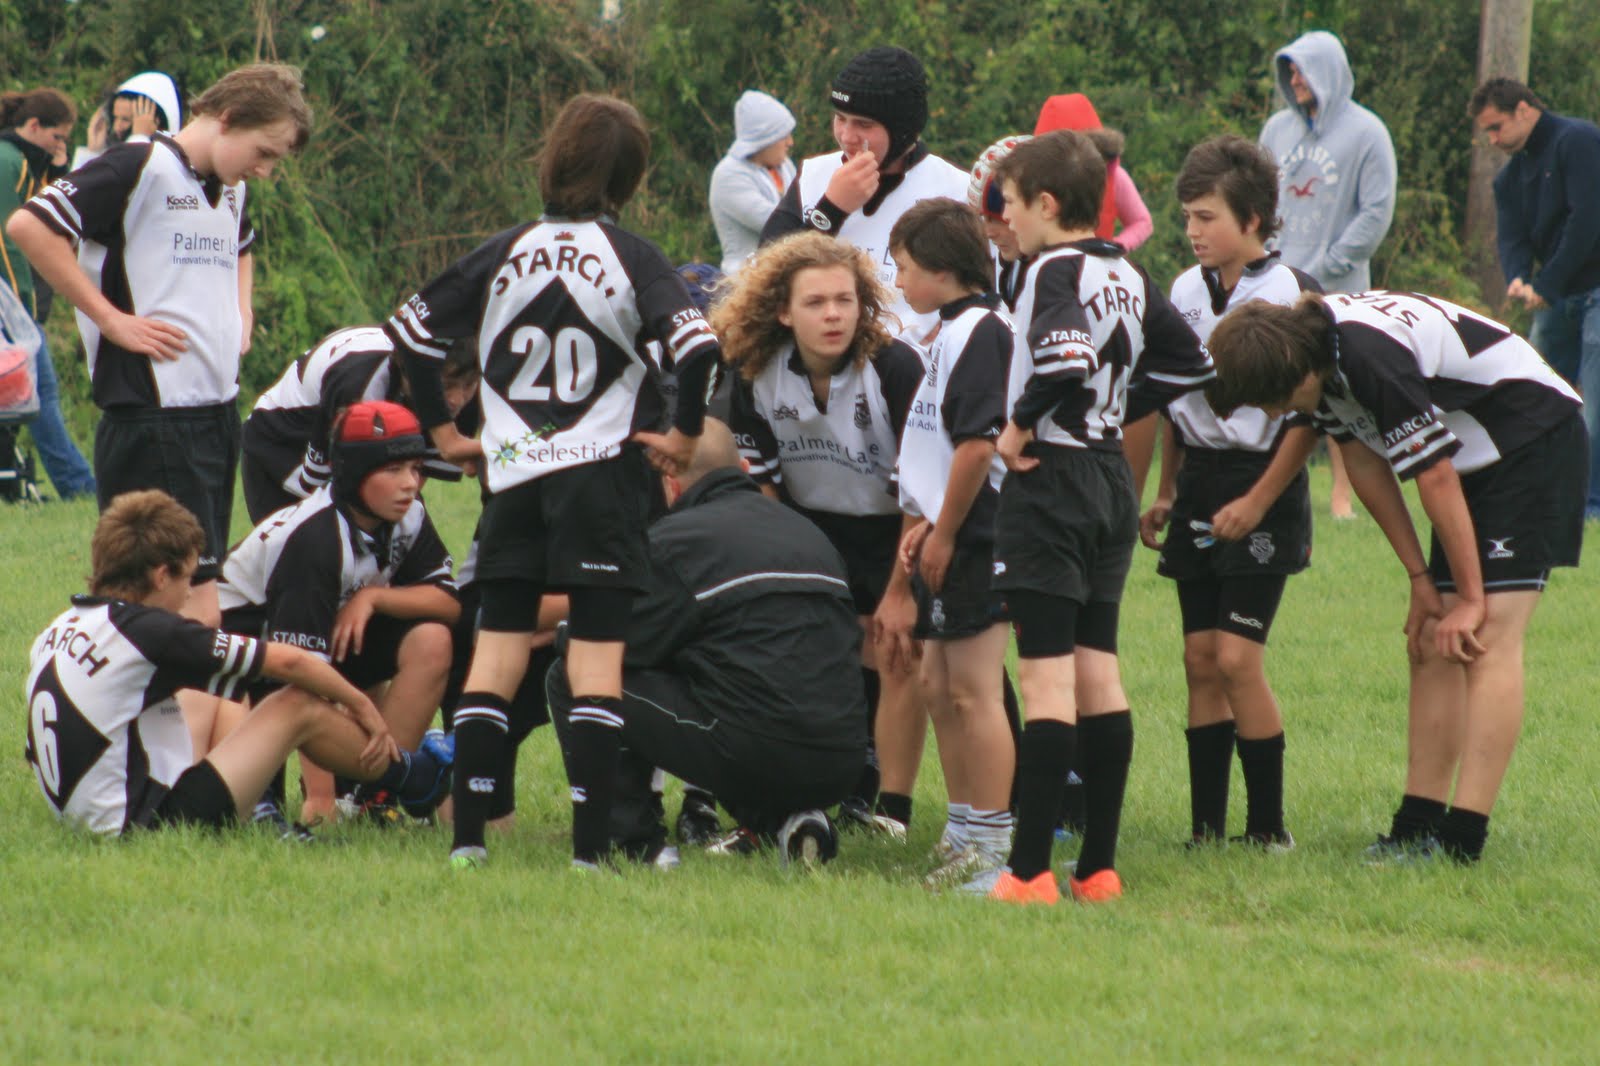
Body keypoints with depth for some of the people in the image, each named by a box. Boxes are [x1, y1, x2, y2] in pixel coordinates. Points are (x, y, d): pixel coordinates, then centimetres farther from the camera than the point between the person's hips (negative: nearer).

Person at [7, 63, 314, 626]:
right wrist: (111, 320, -17)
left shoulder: (231, 189, 17)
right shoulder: (139, 168, -10)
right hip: (153, 414, -9)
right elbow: (29, 225, -20)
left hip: (219, 406, 9)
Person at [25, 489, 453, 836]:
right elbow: (287, 661, -11)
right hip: (153, 822, -9)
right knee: (299, 706, -1)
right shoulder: (148, 629, -18)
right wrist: (361, 705, 5)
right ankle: (409, 776, 25)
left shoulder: (58, 632, 5)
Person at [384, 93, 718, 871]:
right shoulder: (631, 259, -5)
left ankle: (467, 835, 2)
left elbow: (409, 329, 6)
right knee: (597, 658, -2)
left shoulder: (506, 254, 4)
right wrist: (684, 433, -5)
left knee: (496, 653, 8)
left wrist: (441, 429, 13)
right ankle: (588, 845, -8)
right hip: (604, 471, -3)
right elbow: (698, 346, -19)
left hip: (512, 474, 3)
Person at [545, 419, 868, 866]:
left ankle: (638, 845, 2)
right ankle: (781, 821, 15)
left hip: (755, 754, -7)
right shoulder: (808, 532, 19)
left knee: (573, 678, 6)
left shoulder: (675, 539, -2)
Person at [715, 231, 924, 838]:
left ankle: (887, 809, -4)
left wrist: (901, 589, -19)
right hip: (810, 531, 3)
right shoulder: (754, 375, -13)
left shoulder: (895, 368, -25)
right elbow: (760, 485, -3)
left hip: (891, 532, -3)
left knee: (895, 661, -12)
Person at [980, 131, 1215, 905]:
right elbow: (1189, 364, 18)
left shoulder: (1057, 271, -13)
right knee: (1098, 673, 11)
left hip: (1051, 479, -9)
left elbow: (1065, 358, -31)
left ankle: (1029, 871, -12)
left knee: (1047, 676, -10)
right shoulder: (1128, 278, 11)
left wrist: (1020, 426, -17)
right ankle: (1099, 866, 13)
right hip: (1112, 480, 9)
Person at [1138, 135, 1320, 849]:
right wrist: (1166, 491, 16)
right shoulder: (1186, 292, 9)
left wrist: (1259, 500, -14)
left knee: (1237, 656, -11)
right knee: (1200, 659, 5)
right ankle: (1206, 826, 9)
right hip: (1199, 485, 6)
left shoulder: (1289, 295, -11)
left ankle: (1267, 826, -3)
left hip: (1262, 482, -6)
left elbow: (1308, 413, -11)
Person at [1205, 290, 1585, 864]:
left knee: (1486, 641, -16)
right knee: (1432, 646, 4)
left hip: (1537, 445, -10)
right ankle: (1418, 826, 3)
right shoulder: (1323, 354, -2)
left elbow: (1436, 477, -24)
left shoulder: (1371, 358, -30)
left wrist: (1470, 598, -16)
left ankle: (1462, 841, -20)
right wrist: (1421, 578, 8)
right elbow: (1365, 462, 8)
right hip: (1478, 459, 10)